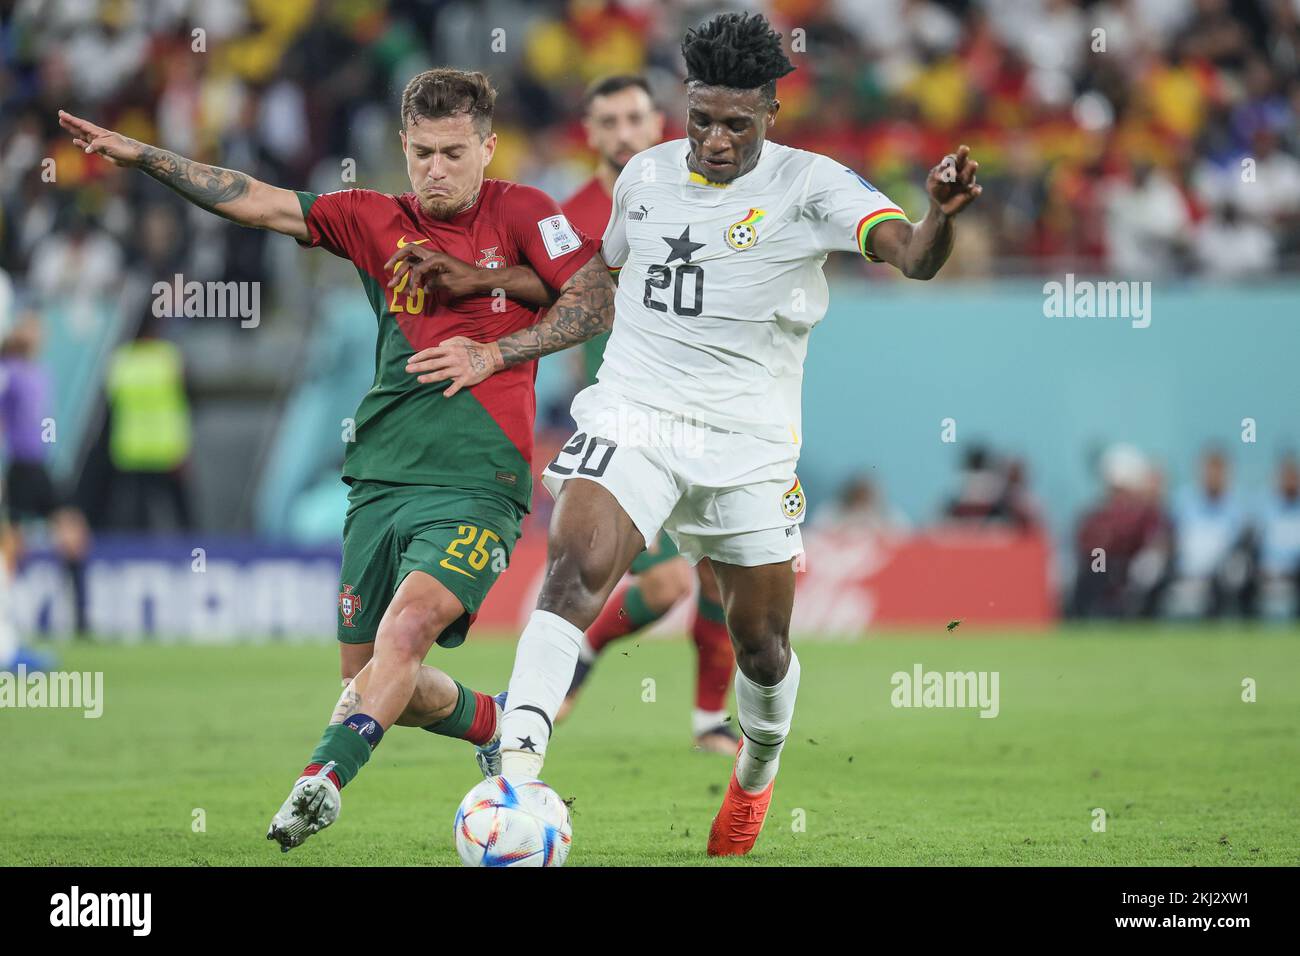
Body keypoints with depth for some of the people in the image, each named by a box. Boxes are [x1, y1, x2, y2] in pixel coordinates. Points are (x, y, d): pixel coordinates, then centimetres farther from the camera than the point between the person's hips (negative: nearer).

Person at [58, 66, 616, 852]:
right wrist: (136, 154, 1)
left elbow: (596, 302, -1)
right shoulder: (377, 222, 11)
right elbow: (258, 203, 7)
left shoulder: (522, 212, 3)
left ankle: (323, 780, -37)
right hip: (381, 477, 5)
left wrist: (492, 354, -10)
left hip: (477, 480, -5)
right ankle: (495, 727, 35)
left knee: (408, 627, -27)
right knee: (370, 673, 8)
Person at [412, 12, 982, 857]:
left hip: (749, 445, -1)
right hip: (631, 418, 1)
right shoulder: (645, 176, 6)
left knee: (762, 645, 9)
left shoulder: (808, 185, -8)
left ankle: (756, 779, 41)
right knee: (575, 570, -25)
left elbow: (912, 255, -24)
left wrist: (944, 212, -46)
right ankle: (517, 775, -32)